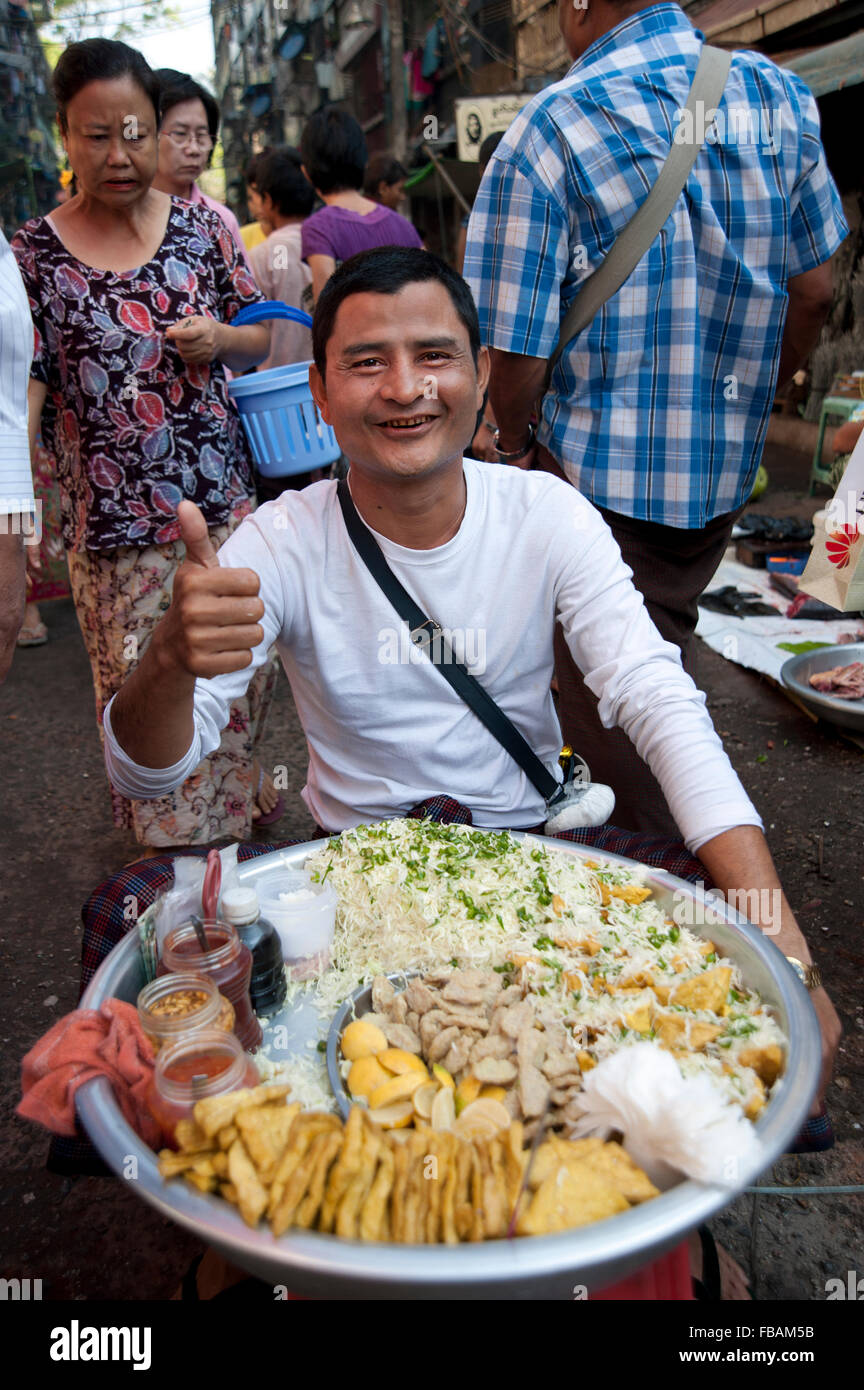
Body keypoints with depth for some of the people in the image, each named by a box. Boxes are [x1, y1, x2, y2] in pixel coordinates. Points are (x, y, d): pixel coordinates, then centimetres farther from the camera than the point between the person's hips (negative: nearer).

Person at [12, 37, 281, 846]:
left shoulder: (201, 226, 5)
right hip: (114, 528, -2)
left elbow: (262, 337, 12)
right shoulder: (35, 255, -1)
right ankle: (174, 840, 27)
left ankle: (236, 798, 39)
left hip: (227, 505, 2)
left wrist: (217, 338, -10)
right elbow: (26, 385, -6)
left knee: (238, 675, 13)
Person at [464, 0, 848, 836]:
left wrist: (515, 445, 5)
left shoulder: (545, 132, -14)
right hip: (728, 463, 6)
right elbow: (813, 291, 7)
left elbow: (517, 352, -15)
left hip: (599, 473, -6)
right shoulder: (780, 95, 2)